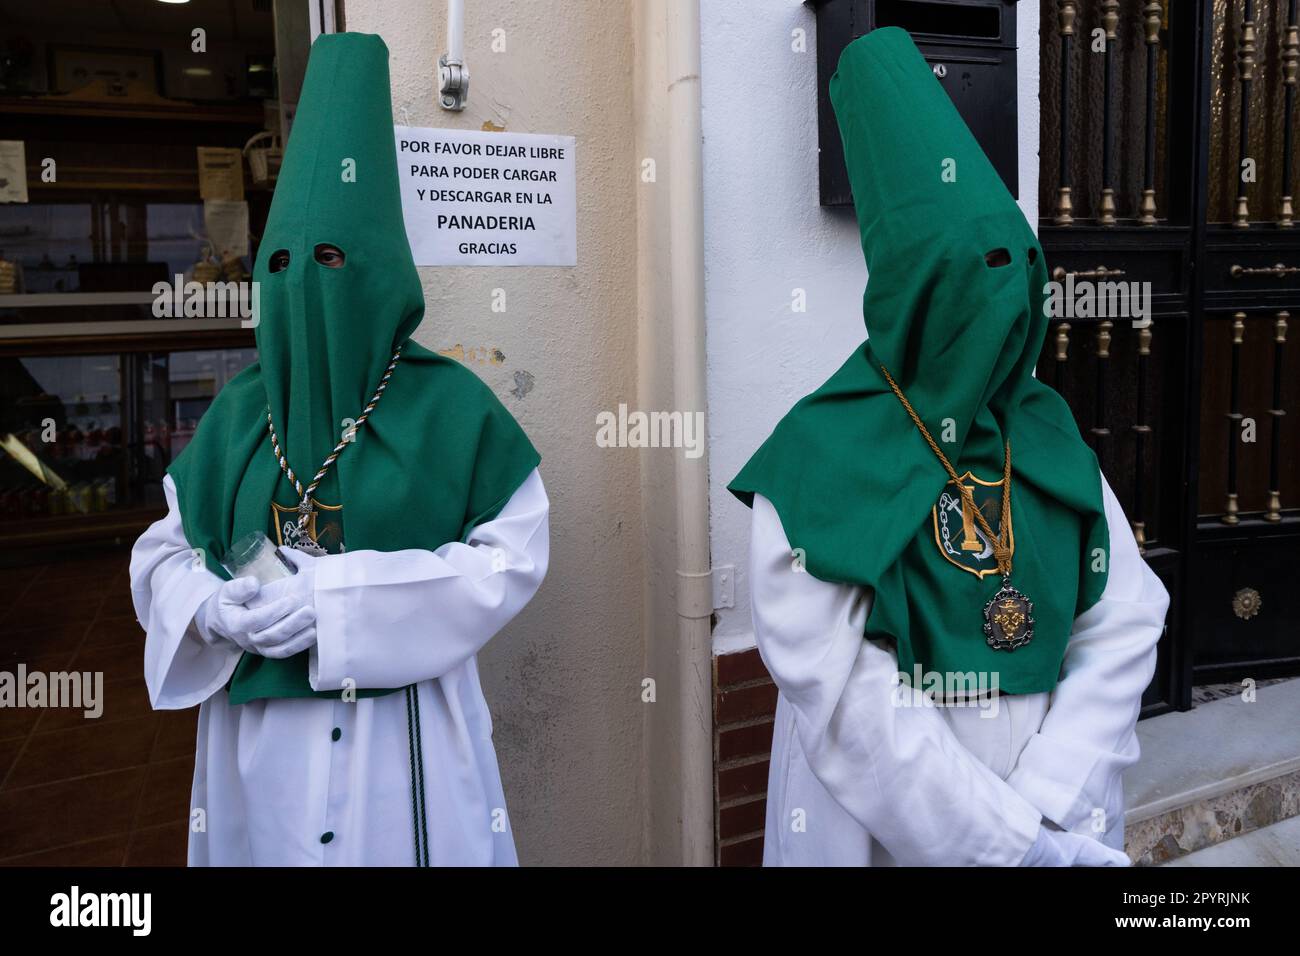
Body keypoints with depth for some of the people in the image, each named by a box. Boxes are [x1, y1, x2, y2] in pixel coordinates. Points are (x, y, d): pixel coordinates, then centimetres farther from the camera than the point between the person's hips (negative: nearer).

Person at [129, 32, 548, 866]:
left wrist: (335, 600, -17)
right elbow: (165, 549, 10)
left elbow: (512, 553, -10)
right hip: (260, 734, 3)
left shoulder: (446, 403, -8)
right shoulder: (240, 411, 4)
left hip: (404, 730, -3)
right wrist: (216, 606, -14)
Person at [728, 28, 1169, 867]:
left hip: (1057, 822, 4)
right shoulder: (821, 458, -16)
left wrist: (1044, 807, -17)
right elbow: (840, 695, -20)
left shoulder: (1051, 436, -2)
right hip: (886, 828, -4)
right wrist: (1010, 840, -19)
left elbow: (1125, 623, -6)